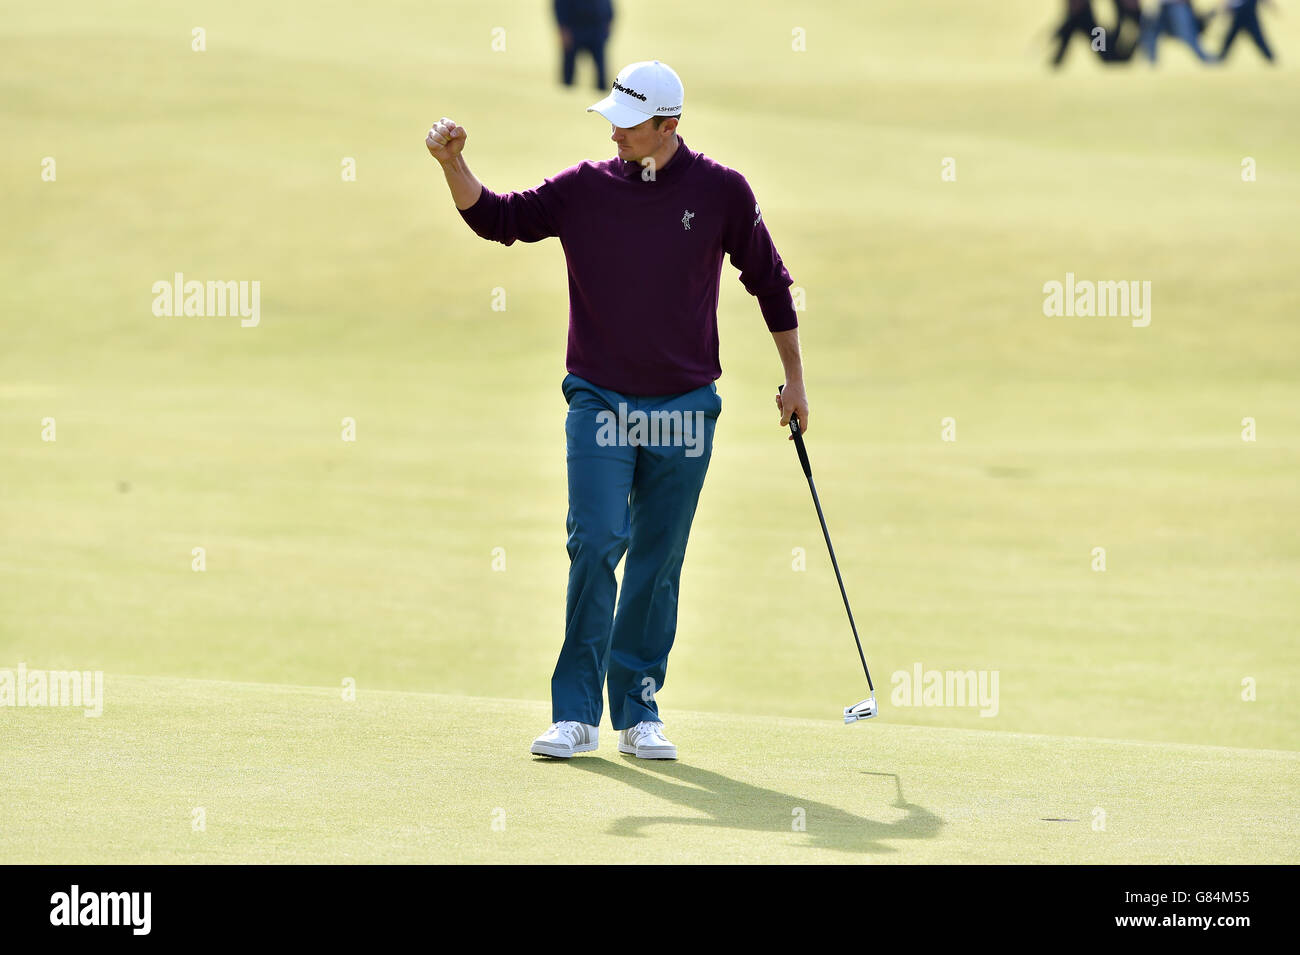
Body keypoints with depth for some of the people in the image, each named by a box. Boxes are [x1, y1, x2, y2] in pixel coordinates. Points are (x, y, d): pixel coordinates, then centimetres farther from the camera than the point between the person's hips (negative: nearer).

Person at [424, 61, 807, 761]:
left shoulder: (722, 192, 0)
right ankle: (576, 714, -9)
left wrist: (794, 378, 14)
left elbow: (769, 282, 11)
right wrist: (453, 164, -16)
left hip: (684, 408, 1)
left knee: (659, 563, 5)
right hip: (599, 400, -1)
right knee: (595, 542, -14)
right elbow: (496, 217, 2)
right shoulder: (584, 188, 1)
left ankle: (638, 711, 14)